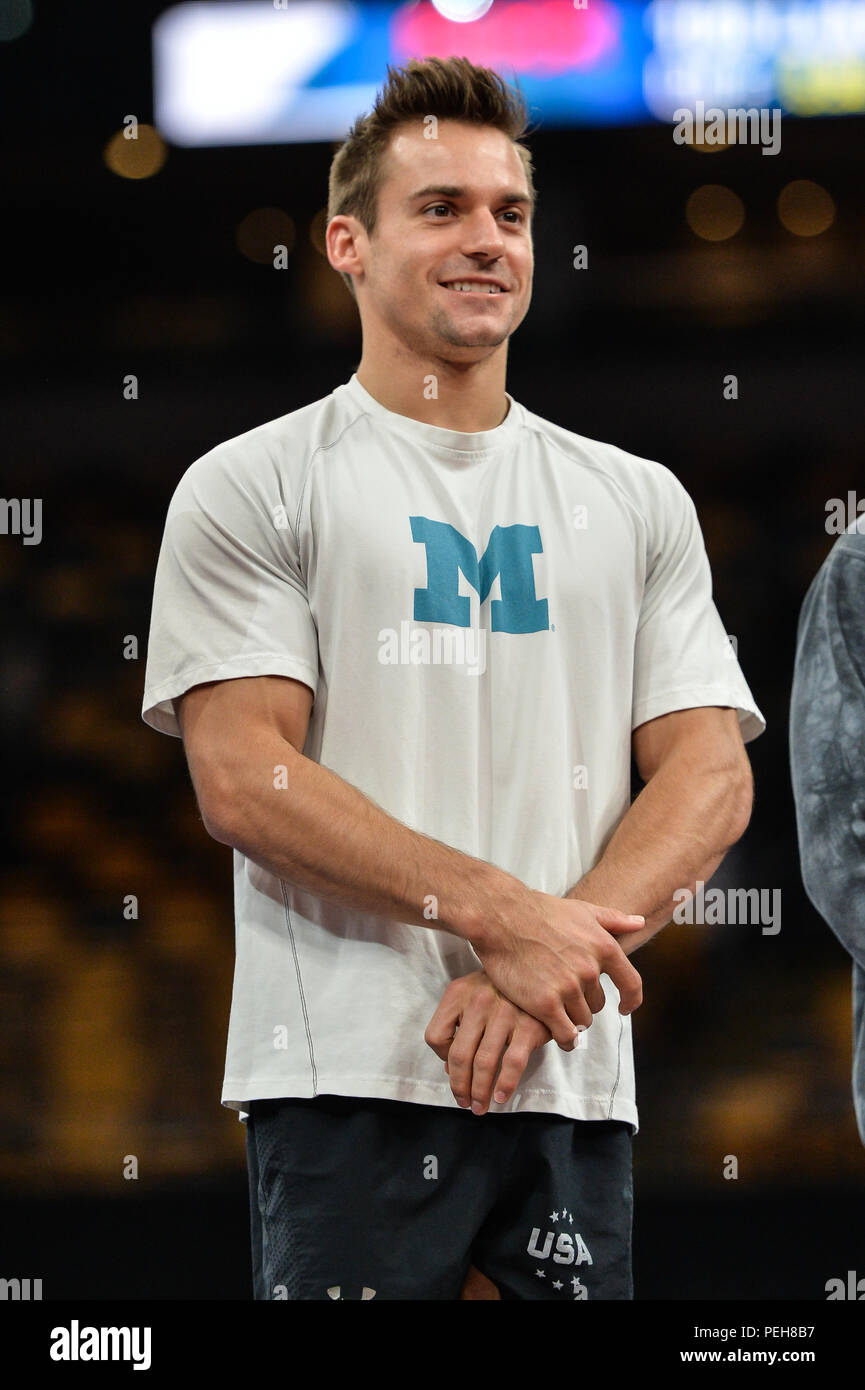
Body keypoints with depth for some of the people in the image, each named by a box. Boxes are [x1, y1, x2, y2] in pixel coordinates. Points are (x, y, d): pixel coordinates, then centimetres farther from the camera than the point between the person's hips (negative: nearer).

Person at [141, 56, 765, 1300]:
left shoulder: (638, 501, 16)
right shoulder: (252, 487, 4)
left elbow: (711, 776, 8)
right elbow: (244, 779, -7)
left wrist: (545, 967, -9)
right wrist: (505, 917, -15)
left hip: (575, 1083, 4)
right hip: (351, 1075, -3)